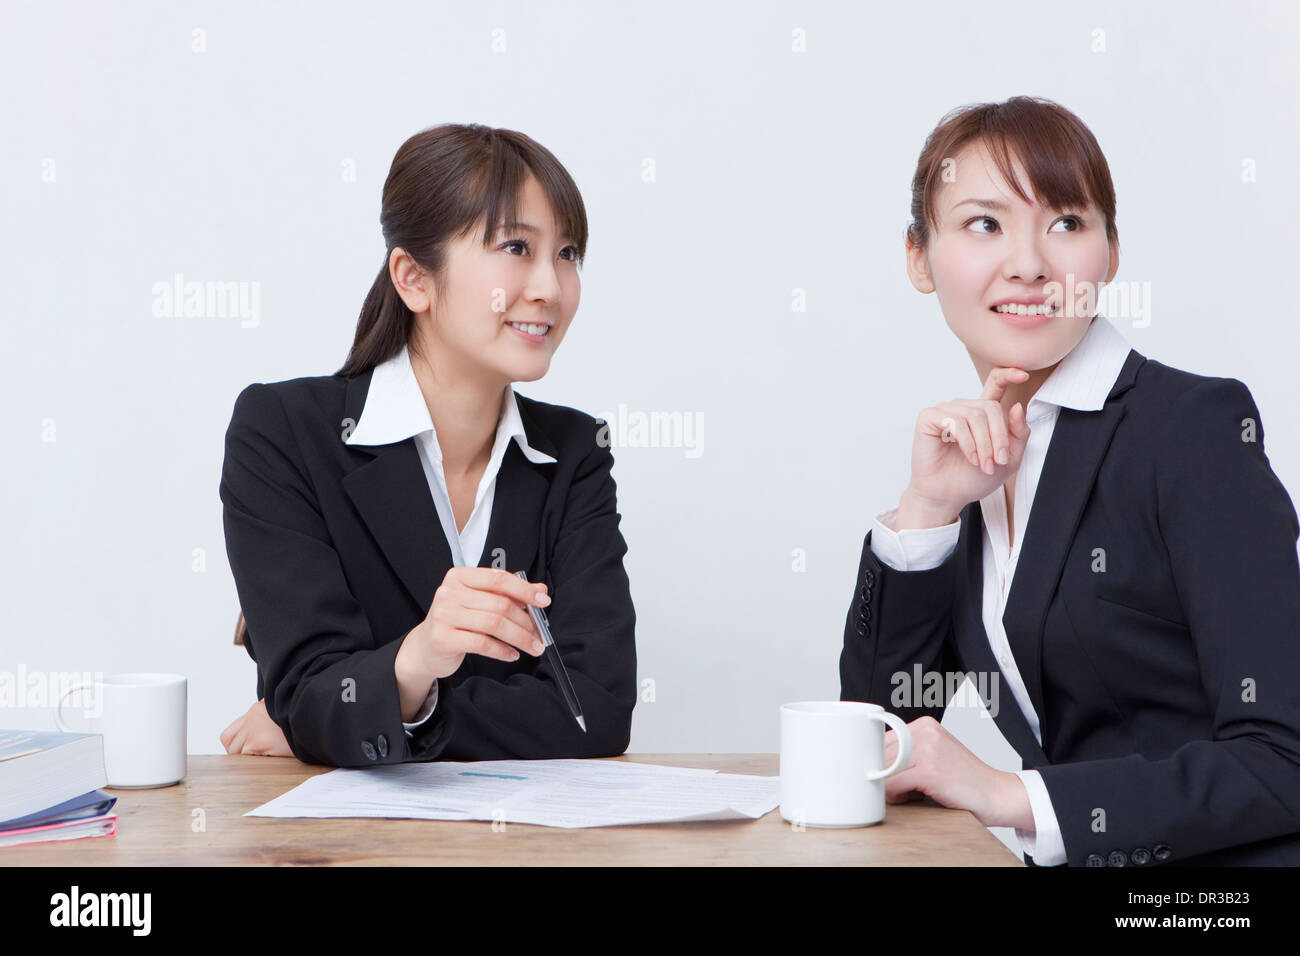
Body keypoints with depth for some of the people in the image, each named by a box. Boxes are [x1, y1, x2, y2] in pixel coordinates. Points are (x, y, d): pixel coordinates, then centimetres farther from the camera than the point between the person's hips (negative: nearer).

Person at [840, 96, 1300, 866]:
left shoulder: (1194, 426, -10)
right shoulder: (979, 458, 8)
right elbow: (876, 725, 4)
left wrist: (1013, 798, -17)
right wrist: (927, 509, -6)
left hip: (1230, 859, -4)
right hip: (1083, 863, 4)